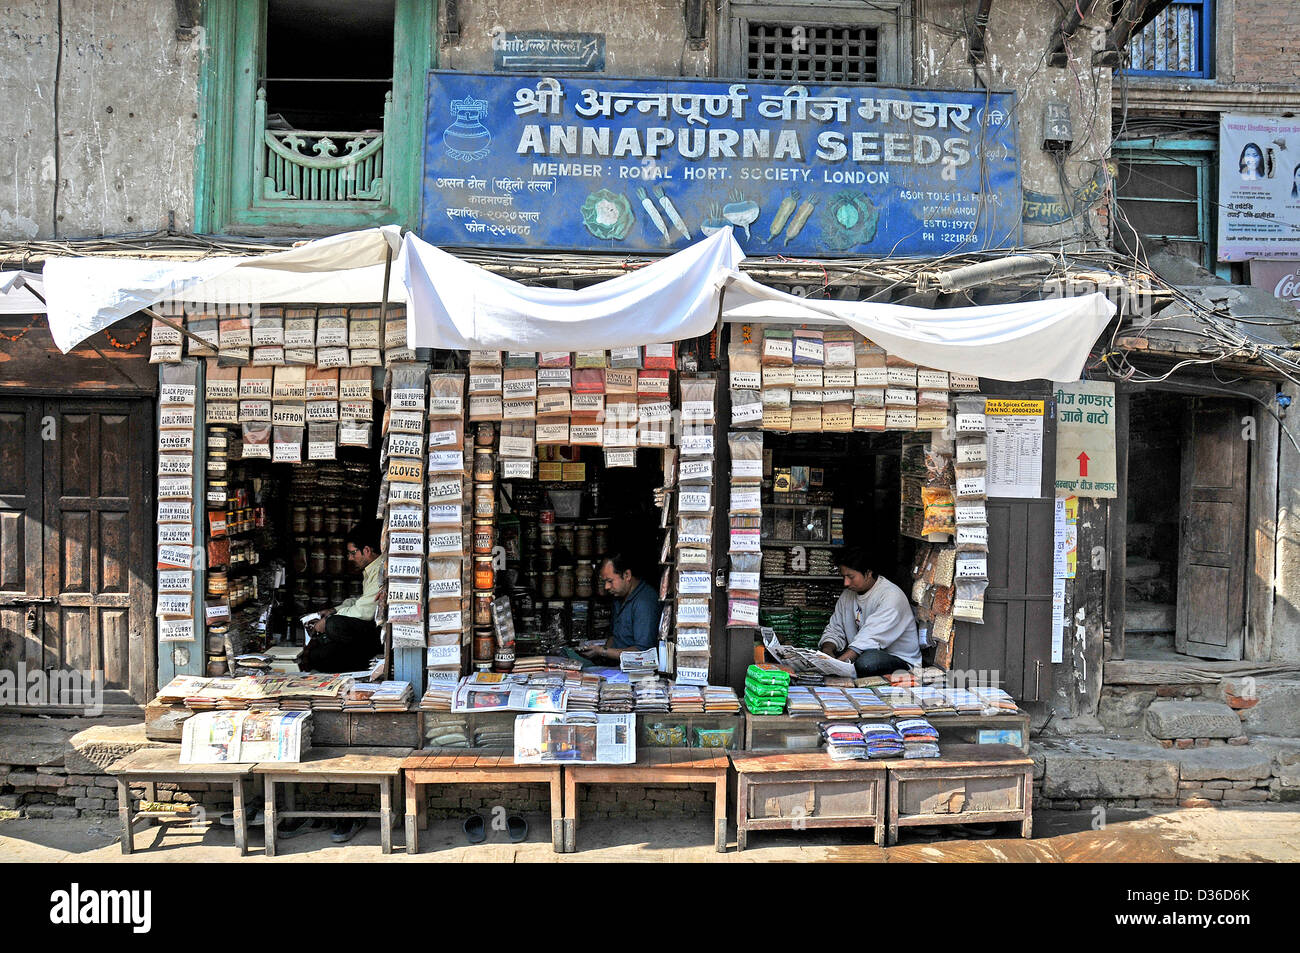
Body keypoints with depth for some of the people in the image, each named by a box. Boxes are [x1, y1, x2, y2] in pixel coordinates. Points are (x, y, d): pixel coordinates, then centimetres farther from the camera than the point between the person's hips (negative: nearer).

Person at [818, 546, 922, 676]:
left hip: (898, 658, -7)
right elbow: (835, 629, 10)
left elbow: (871, 639, -29)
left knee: (866, 661, -39)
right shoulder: (847, 595, 8)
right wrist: (827, 650, -14)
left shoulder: (891, 596, -19)